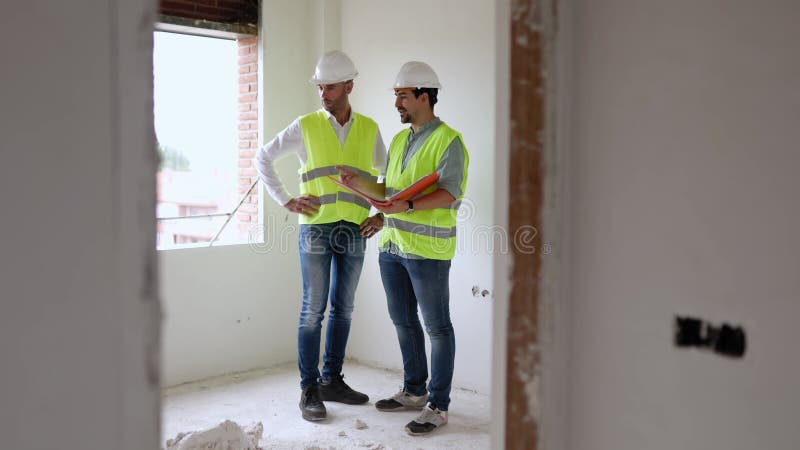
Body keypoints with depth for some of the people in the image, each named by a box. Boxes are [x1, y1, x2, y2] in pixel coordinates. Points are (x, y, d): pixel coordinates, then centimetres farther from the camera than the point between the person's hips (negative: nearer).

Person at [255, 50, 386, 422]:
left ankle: (332, 380, 22)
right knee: (313, 309, -2)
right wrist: (286, 201, -1)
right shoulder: (306, 126, 0)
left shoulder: (369, 129, 8)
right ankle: (309, 390, 7)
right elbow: (264, 158, 7)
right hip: (316, 229, -3)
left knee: (343, 308, 9)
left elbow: (387, 173, 20)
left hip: (354, 232, 3)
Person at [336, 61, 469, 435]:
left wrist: (407, 206, -34)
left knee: (437, 327, 2)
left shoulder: (447, 140, -10)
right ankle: (414, 391, 32)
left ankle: (438, 405, 12)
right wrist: (359, 183, 3)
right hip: (392, 246, 8)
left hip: (427, 250, -8)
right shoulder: (398, 141, 15)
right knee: (403, 321, 17)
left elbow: (449, 193, -21)